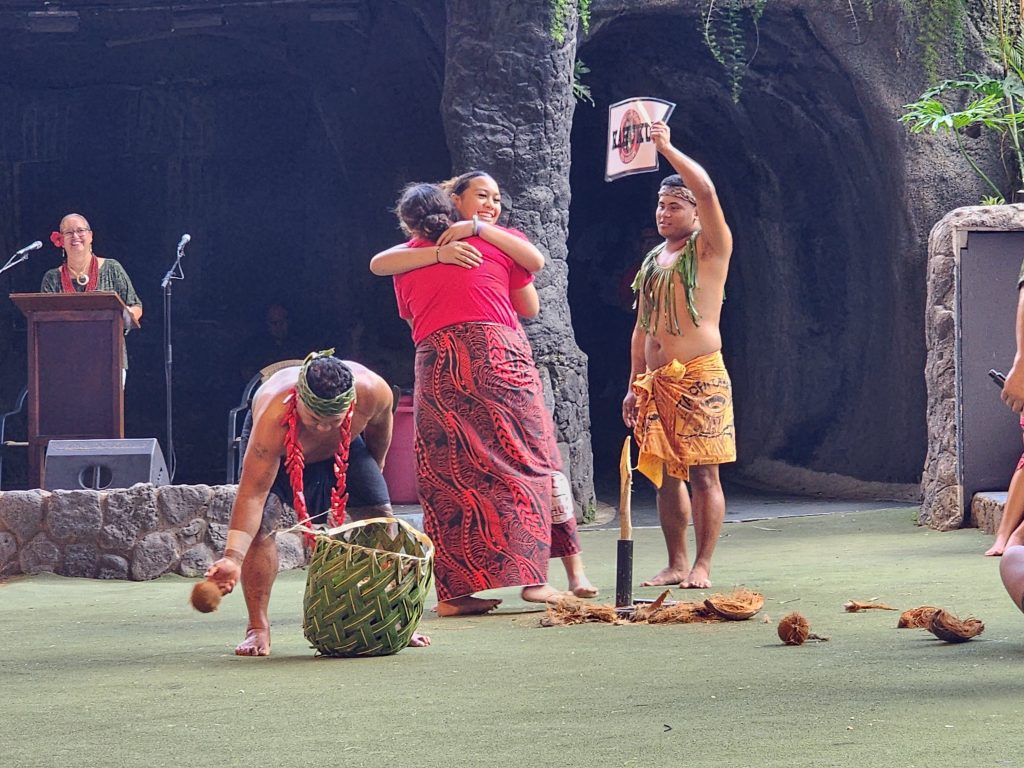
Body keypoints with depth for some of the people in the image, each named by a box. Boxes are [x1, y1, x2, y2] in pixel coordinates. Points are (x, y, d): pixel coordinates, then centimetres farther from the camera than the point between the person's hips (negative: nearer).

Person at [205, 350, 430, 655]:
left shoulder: (373, 392, -37)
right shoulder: (273, 418, -46)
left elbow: (379, 426, -10)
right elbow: (252, 494, -45)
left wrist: (374, 471, 6)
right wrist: (233, 557, -54)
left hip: (344, 447, 3)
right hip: (276, 451, -3)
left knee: (380, 518, -5)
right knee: (261, 522, -23)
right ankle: (257, 628, -13)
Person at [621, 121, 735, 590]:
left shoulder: (709, 248, 0)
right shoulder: (652, 260, 19)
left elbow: (706, 191, -18)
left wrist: (666, 147, -17)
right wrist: (634, 386, 17)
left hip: (700, 376, -7)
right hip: (657, 381, 7)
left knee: (703, 473, -7)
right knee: (666, 475, 6)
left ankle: (702, 566, -6)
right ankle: (676, 564, 11)